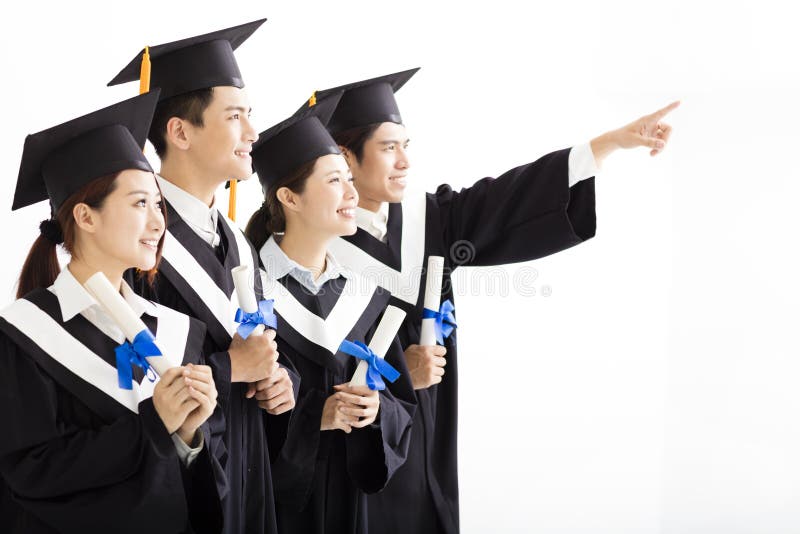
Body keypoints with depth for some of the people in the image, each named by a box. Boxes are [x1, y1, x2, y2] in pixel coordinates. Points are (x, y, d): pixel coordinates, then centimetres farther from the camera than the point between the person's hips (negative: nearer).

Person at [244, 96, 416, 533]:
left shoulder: (365, 296, 5)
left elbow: (403, 409, 7)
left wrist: (375, 410, -13)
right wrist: (314, 414, -20)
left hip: (347, 494, 5)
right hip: (270, 495, -5)